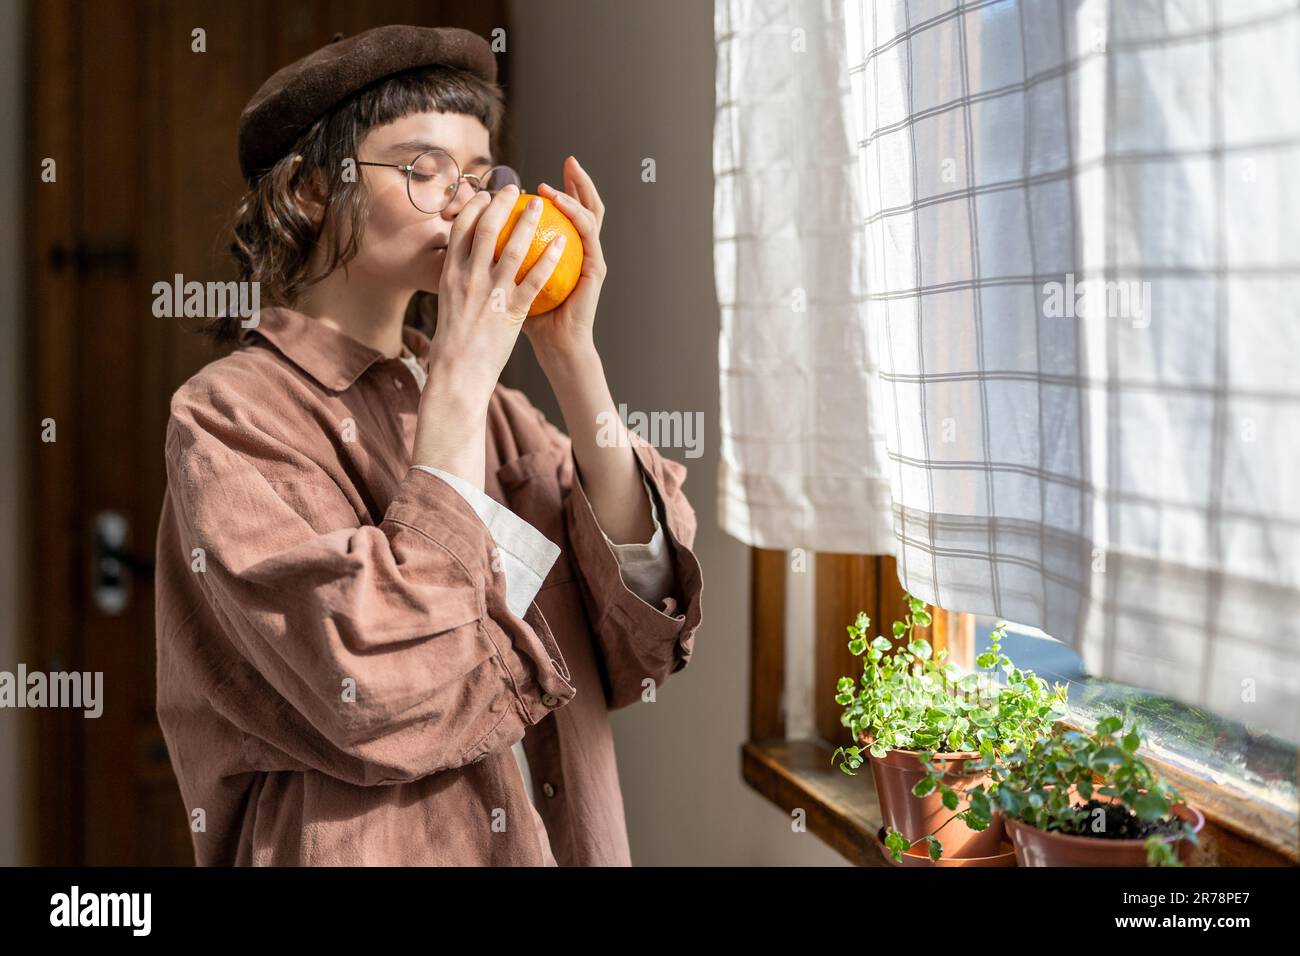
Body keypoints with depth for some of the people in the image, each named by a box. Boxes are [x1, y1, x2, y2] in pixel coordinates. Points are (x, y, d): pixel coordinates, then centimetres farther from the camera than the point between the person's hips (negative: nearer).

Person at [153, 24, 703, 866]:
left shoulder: (486, 401, 2)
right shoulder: (231, 416, -13)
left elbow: (644, 635, -9)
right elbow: (388, 700, -26)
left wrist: (573, 361, -16)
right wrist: (458, 380, -22)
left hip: (566, 835, 5)